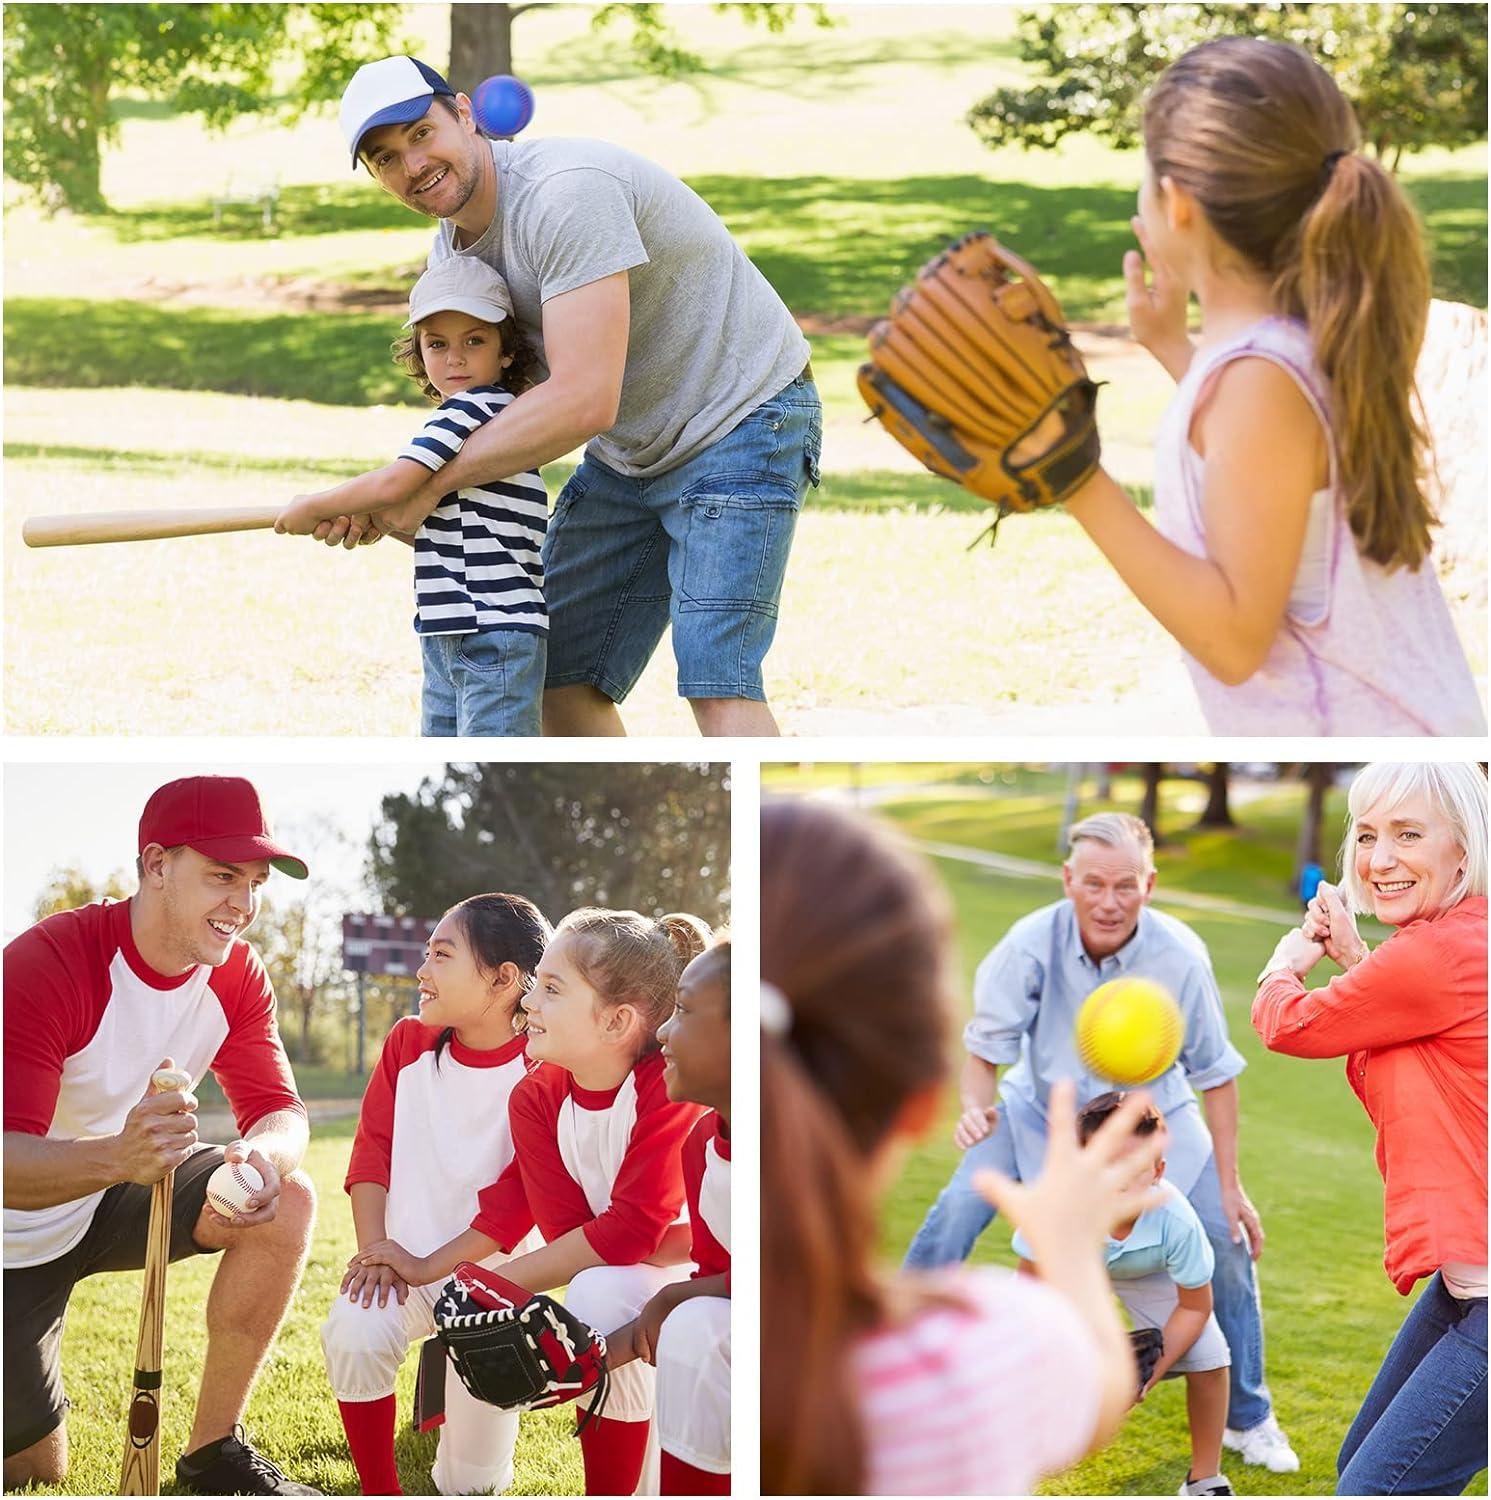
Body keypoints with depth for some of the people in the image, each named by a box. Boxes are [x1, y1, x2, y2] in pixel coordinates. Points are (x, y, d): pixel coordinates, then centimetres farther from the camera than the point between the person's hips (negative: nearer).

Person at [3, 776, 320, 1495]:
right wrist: (119, 1156, -56)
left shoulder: (236, 974, -10)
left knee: (288, 1200, -21)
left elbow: (279, 1110, -11)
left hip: (119, 1195, 5)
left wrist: (265, 1154, -37)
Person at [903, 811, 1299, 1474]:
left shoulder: (1180, 957, -27)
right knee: (954, 1217, -20)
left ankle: (1247, 1419, 18)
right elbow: (985, 1050, -17)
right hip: (1041, 1109, -1)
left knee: (1229, 1245, -4)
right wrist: (977, 1108, -40)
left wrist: (1229, 1187, -10)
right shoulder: (1031, 945, -29)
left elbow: (1215, 1074, -13)